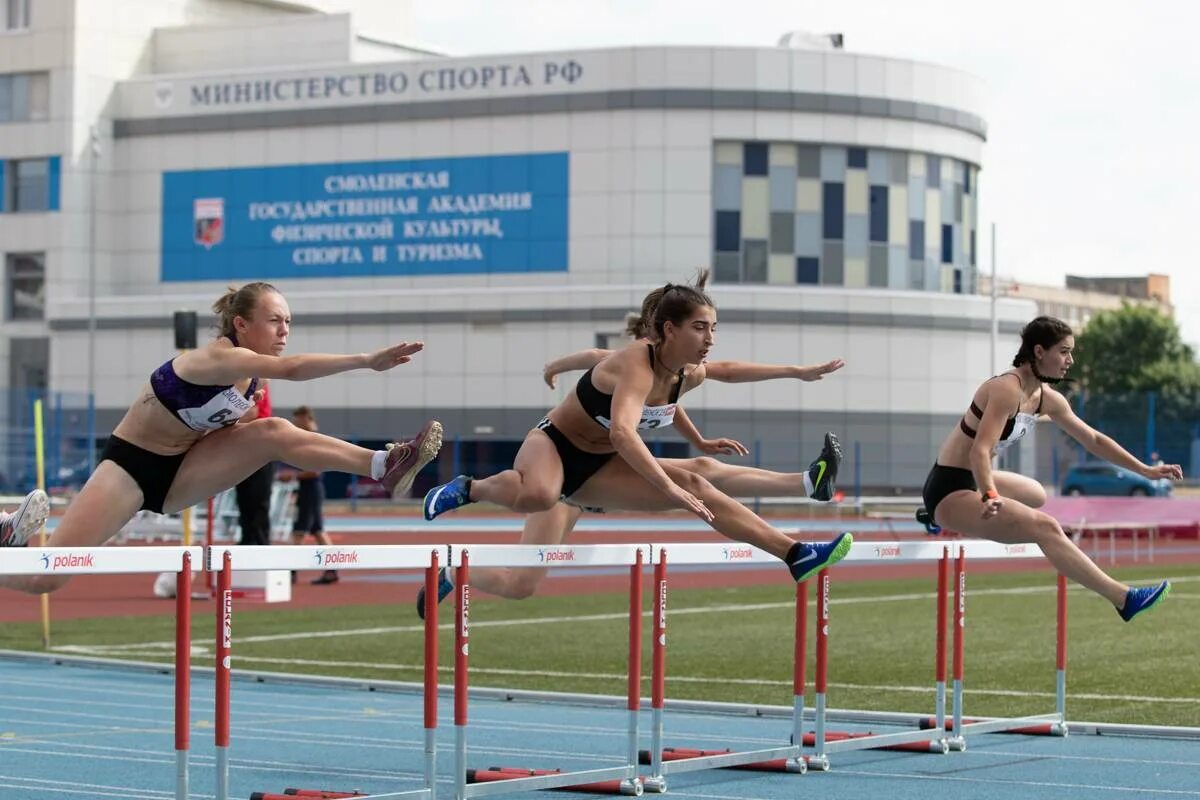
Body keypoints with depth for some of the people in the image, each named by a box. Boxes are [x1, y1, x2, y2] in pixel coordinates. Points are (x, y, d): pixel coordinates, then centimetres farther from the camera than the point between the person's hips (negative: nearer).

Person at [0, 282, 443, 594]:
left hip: (180, 470, 7)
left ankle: (384, 466, -24)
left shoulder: (250, 371, -1)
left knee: (274, 433, -16)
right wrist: (367, 360, -50)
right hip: (129, 465, -7)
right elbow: (290, 368, -44)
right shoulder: (217, 358, -27)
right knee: (45, 580, -16)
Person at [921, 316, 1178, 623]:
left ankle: (943, 516, 31)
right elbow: (980, 451, -32)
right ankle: (1124, 599, -29)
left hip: (972, 482, 10)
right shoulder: (1008, 389, -21)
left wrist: (1146, 470, 15)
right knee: (1044, 527, -25)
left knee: (1037, 495, 35)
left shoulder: (1048, 399, 6)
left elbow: (1093, 439, 15)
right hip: (949, 489, -10)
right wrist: (989, 496, -48)